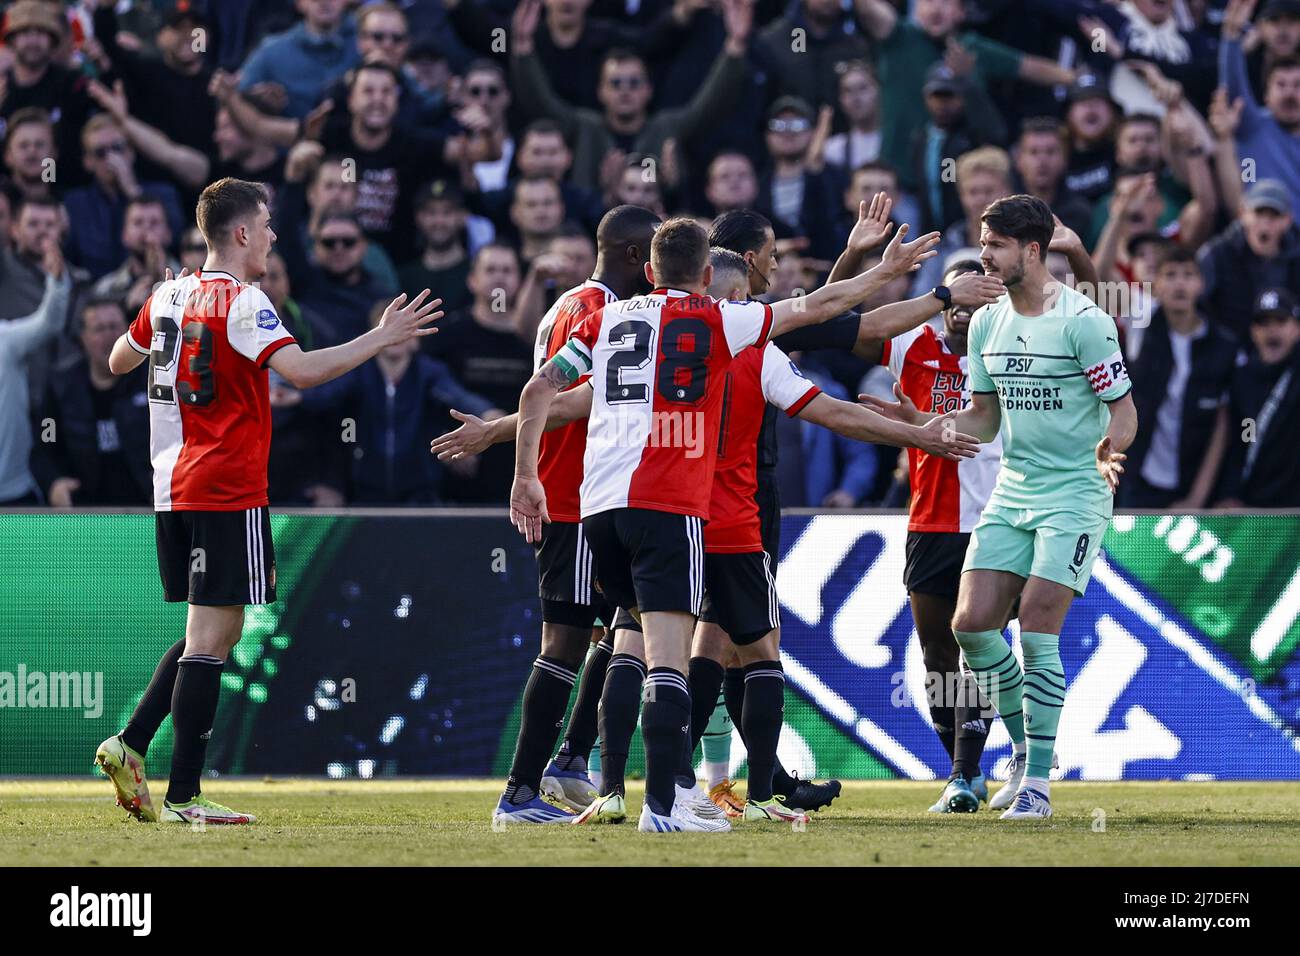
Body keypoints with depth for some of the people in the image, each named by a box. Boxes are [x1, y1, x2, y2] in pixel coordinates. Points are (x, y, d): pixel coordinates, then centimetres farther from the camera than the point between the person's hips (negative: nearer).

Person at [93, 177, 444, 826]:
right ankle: (183, 797, -8)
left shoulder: (170, 296, 11)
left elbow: (118, 363, 26)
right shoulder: (242, 303, -12)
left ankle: (129, 746, 7)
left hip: (175, 490, 8)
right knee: (211, 637, -6)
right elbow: (301, 371, -24)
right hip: (228, 492, -8)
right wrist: (383, 338, -17)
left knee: (214, 632, 17)